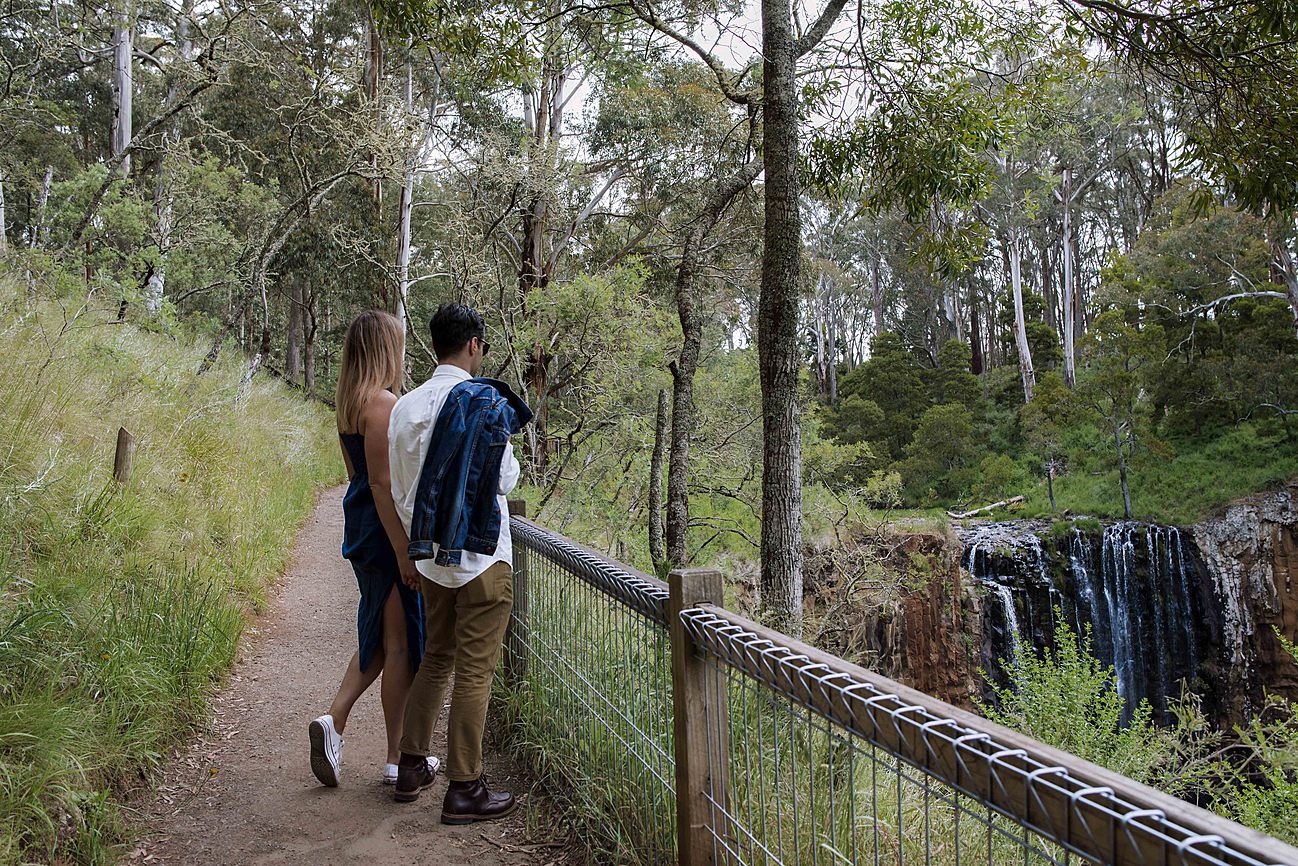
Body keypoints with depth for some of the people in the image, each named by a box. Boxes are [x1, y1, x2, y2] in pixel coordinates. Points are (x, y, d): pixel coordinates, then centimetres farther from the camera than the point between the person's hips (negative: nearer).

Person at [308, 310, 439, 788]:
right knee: (400, 643, 3)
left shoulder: (349, 403, 11)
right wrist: (402, 547, -20)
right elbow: (381, 481, -21)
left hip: (361, 528, 9)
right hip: (387, 531, -9)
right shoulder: (383, 403, -18)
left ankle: (334, 720, 15)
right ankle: (397, 759, 15)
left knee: (379, 637, 21)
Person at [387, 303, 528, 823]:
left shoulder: (405, 407, 3)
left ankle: (412, 766, 28)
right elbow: (505, 479, -6)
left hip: (431, 559, 6)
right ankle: (464, 789, 8)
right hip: (482, 557, -6)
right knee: (475, 670, 1)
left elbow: (400, 490, 9)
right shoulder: (487, 401, -14)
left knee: (436, 660, 20)